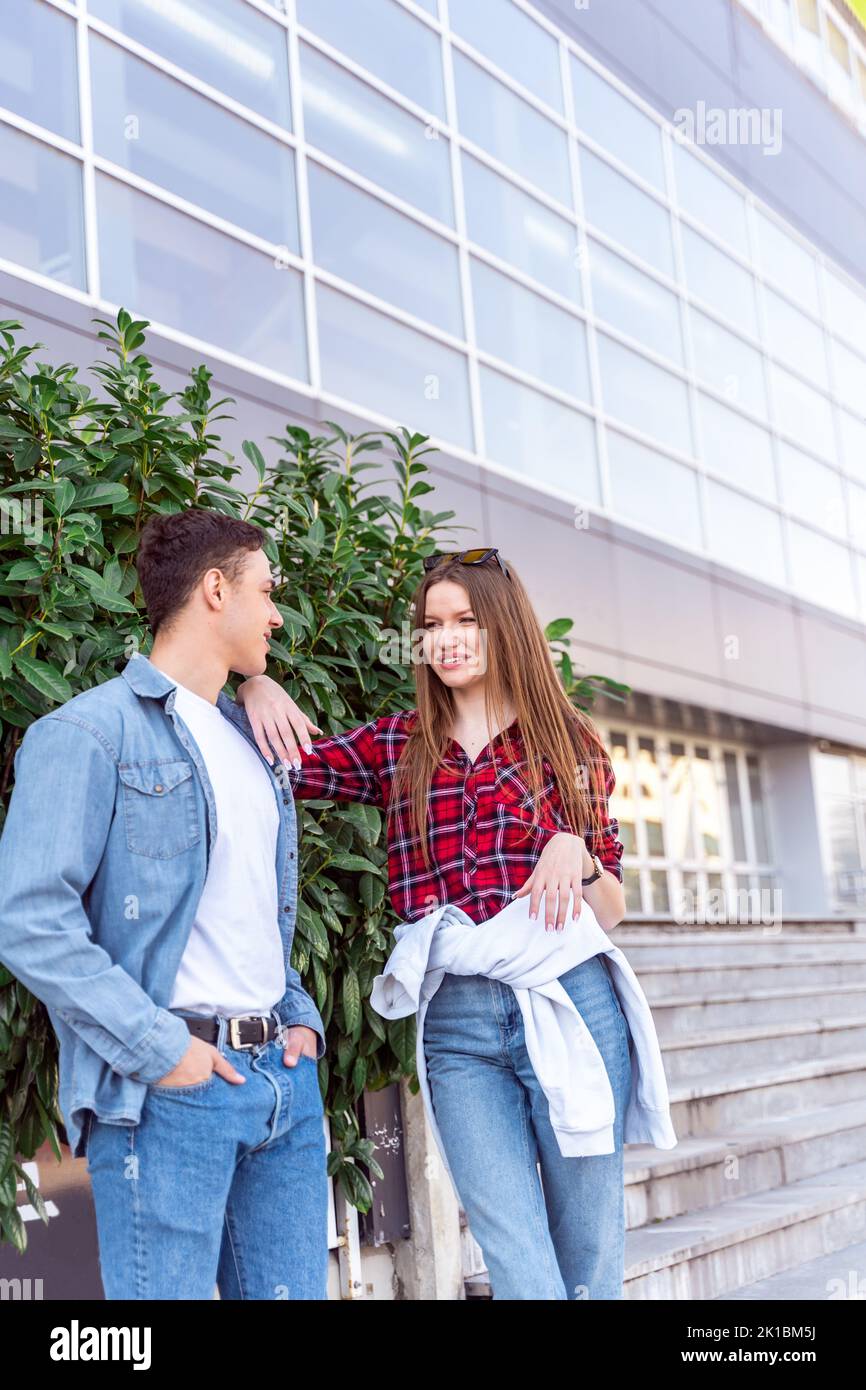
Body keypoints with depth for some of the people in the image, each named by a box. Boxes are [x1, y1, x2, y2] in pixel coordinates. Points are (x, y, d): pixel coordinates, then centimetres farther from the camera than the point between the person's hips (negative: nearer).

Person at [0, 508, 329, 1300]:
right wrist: (158, 1048, -17)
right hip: (171, 1089, -7)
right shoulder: (89, 732, -7)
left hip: (285, 1076, 8)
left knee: (293, 1287, 12)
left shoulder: (252, 741, 19)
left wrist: (302, 1019, 10)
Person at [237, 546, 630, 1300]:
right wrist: (257, 687, -9)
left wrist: (575, 855, -10)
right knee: (520, 1270, -3)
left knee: (591, 1258, 9)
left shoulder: (569, 742, 8)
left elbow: (612, 909, 10)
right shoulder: (396, 746, 11)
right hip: (456, 1023, 0)